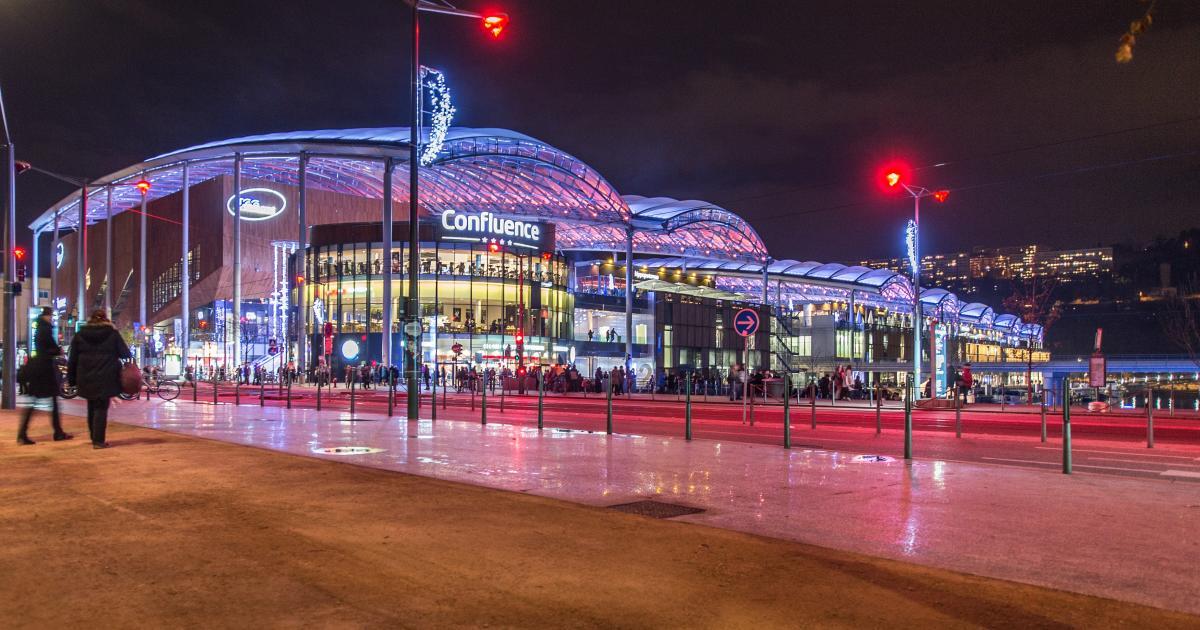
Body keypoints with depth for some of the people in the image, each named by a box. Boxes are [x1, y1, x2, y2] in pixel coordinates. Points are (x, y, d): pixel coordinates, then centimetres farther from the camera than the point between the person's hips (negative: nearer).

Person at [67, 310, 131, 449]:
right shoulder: (113, 334, -2)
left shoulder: (79, 335, 8)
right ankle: (98, 441, -5)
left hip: (86, 379, 4)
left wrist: (72, 379, 13)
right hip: (106, 378, -3)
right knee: (101, 408, 0)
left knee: (92, 408, 17)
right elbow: (125, 354, 2)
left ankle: (94, 438, 25)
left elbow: (73, 360, 8)